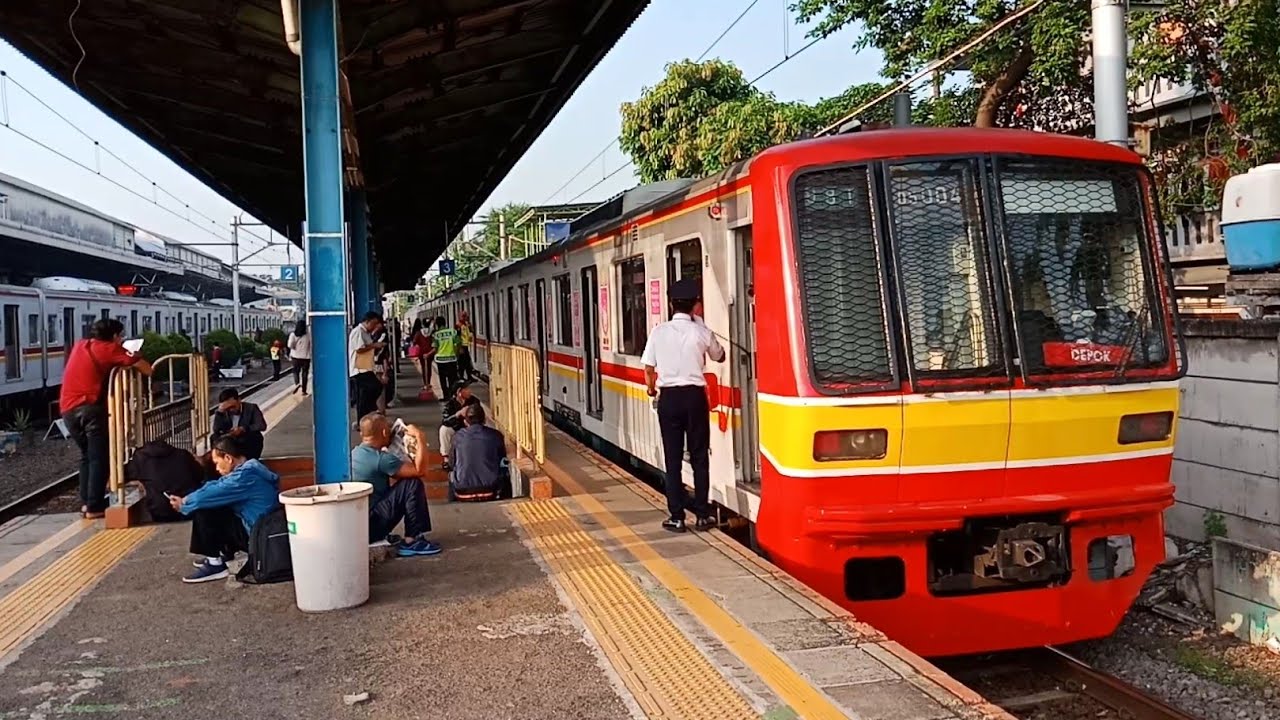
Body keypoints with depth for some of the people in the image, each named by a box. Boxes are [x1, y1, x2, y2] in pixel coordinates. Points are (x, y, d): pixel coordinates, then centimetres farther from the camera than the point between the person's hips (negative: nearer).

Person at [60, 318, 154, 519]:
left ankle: (86, 502, 18)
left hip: (68, 409, 7)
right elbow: (147, 369, -4)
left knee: (86, 455, 20)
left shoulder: (80, 346, 22)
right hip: (91, 407, -7)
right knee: (99, 457, -3)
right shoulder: (110, 348, 3)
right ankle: (95, 507, -7)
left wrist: (120, 353, 35)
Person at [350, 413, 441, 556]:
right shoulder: (380, 459, -17)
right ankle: (411, 542, -8)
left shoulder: (355, 453, 10)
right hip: (369, 527, -9)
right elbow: (420, 470, -18)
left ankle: (382, 536, 17)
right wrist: (419, 436, -11)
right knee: (413, 485, -11)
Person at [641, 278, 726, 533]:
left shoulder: (659, 332, -2)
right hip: (694, 396, 0)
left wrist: (651, 388, 23)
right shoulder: (701, 332, -3)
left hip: (668, 397, 1)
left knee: (673, 459, 6)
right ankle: (702, 515, 10)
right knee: (700, 457, 8)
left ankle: (676, 517, 8)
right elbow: (720, 356, 16)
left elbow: (649, 369, 1)